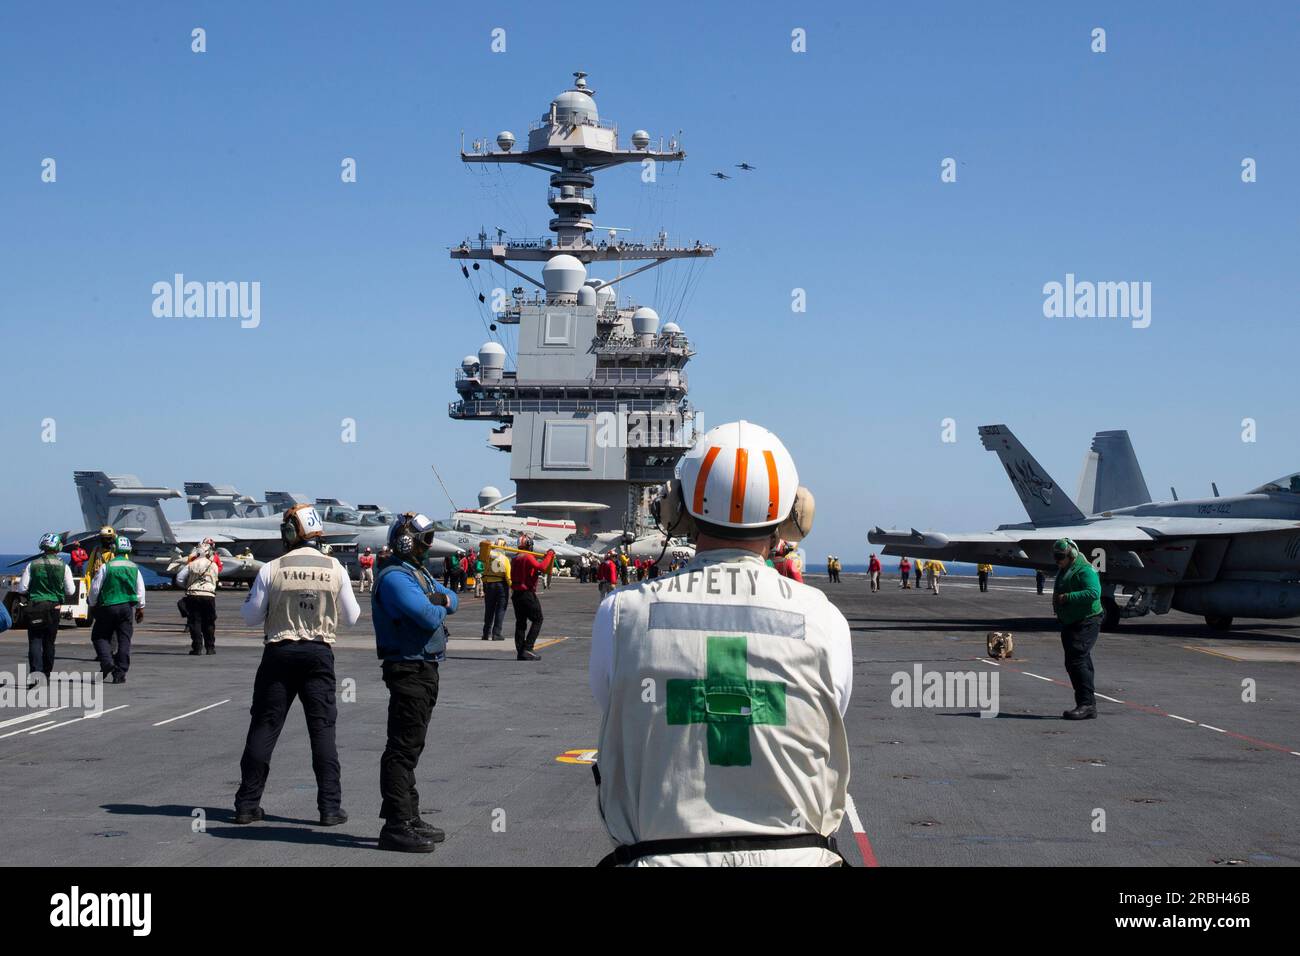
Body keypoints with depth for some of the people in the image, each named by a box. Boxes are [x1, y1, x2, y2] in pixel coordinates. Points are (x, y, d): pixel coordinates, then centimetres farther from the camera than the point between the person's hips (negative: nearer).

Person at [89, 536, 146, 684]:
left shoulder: (105, 567, -8)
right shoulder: (134, 568, 2)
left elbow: (95, 588, -4)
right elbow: (140, 590, 8)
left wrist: (93, 605, 12)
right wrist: (140, 608, 20)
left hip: (107, 606, -3)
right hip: (127, 607, 3)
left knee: (99, 636, 11)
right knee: (124, 640, 6)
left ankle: (107, 662, -11)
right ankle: (120, 673, 3)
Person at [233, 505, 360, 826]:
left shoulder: (271, 570, -7)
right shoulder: (335, 569, -3)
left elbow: (250, 616, -1)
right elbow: (351, 616, 5)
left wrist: (252, 594, 17)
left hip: (279, 653, -1)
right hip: (319, 654, 1)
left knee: (263, 727, 7)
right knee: (323, 730, 5)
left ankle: (247, 804, 11)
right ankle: (330, 807, 2)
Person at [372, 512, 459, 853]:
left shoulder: (420, 574, 17)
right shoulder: (395, 577, -17)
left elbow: (452, 599, 11)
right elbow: (429, 617, -25)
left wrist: (440, 599, -11)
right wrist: (439, 607, -2)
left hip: (426, 669, 11)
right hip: (408, 670, -11)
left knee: (411, 747, 16)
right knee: (402, 749, -9)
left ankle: (410, 819, 25)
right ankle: (396, 827, -8)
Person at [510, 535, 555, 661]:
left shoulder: (515, 559, 12)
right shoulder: (528, 557, -14)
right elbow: (542, 567, -28)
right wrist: (549, 555, -16)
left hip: (516, 593, 8)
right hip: (527, 593, -8)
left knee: (520, 622, 11)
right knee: (537, 620, 1)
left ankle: (520, 652, 10)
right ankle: (527, 648, -8)